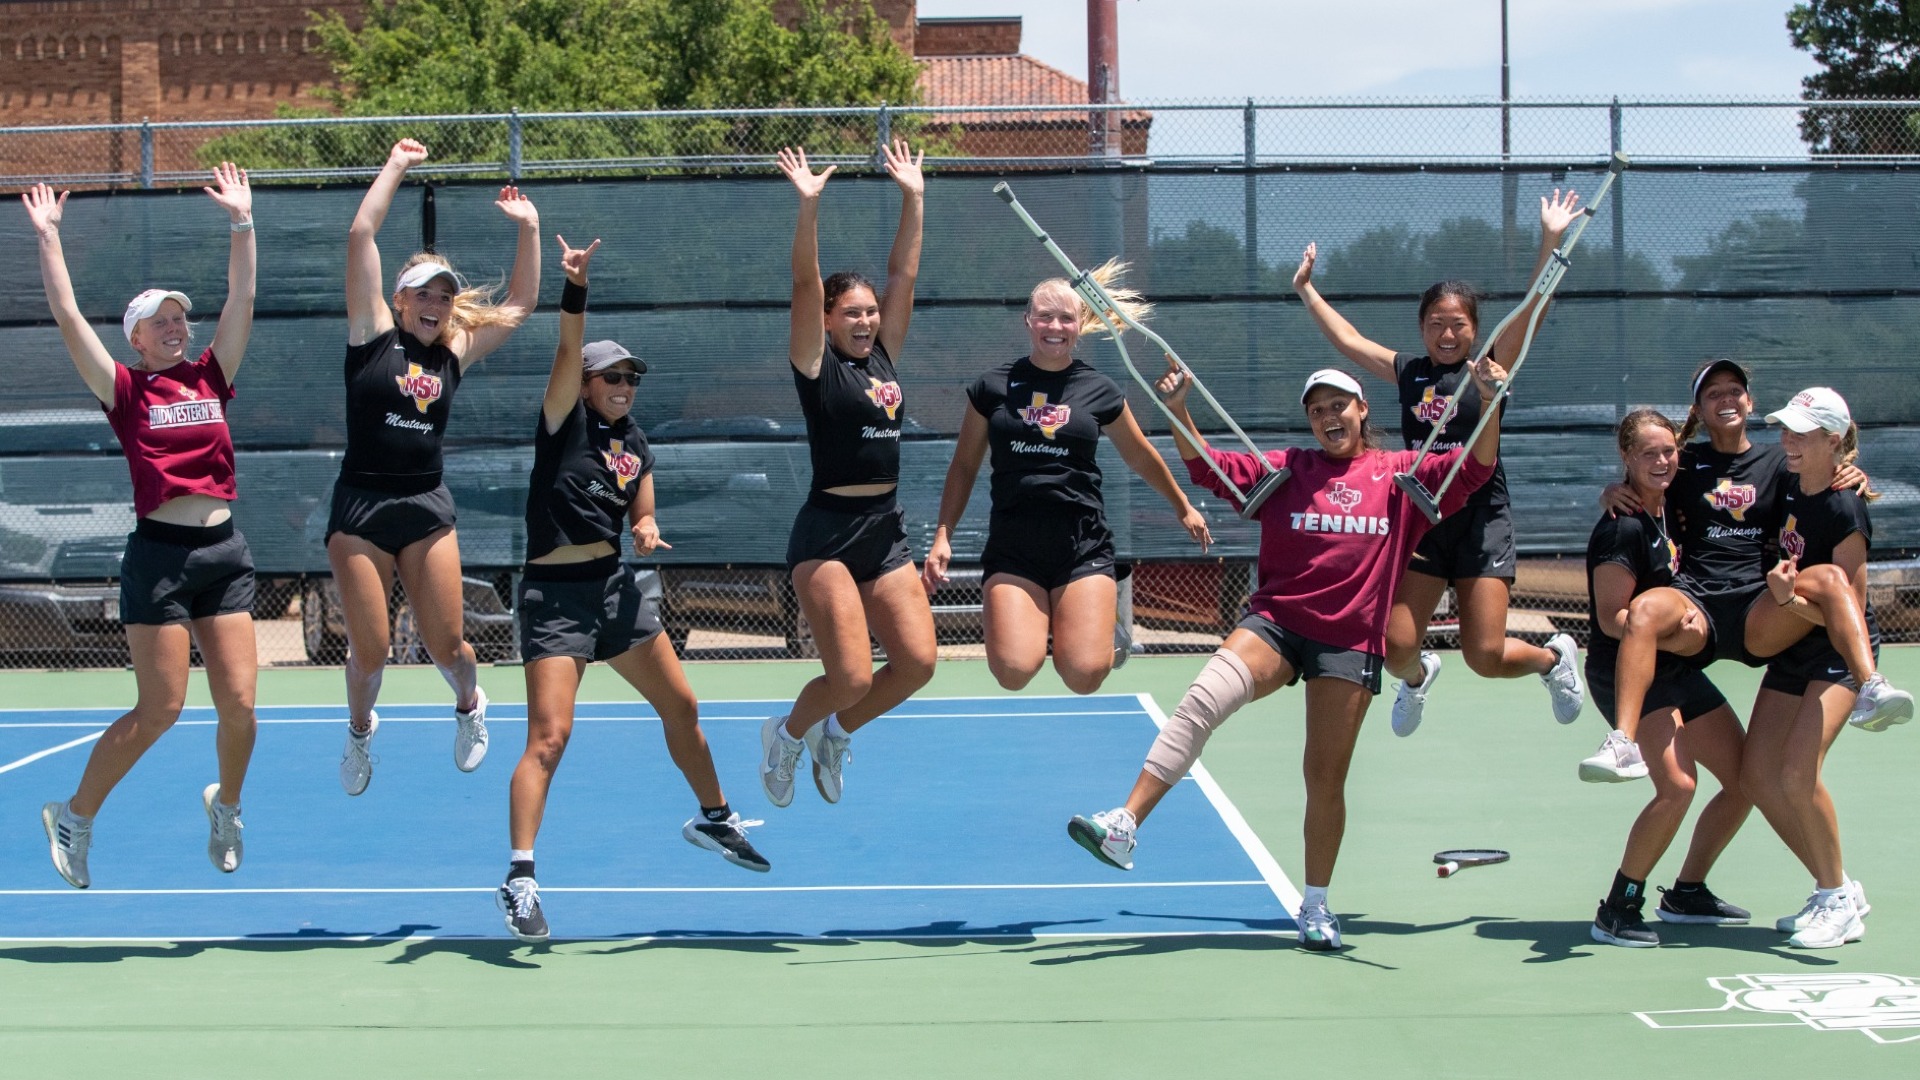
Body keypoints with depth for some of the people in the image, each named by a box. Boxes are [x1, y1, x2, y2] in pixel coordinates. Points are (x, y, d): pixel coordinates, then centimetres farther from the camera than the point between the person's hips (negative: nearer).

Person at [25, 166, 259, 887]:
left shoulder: (212, 378, 9)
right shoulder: (125, 391, 1)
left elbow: (241, 299, 6)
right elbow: (68, 316, -5)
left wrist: (241, 220, 4)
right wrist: (47, 235, -4)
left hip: (224, 551, 4)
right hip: (159, 555, -4)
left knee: (239, 704, 0)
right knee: (159, 711, -5)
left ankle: (226, 805, 28)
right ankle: (74, 815, 14)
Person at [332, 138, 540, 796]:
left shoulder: (454, 353, 9)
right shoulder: (374, 336, 0)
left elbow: (521, 304, 16)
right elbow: (360, 236, -5)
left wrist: (528, 228, 11)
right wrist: (397, 165, -1)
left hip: (427, 507, 3)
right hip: (361, 505, -2)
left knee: (446, 644, -1)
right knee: (369, 651, -3)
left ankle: (469, 705, 33)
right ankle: (360, 731, 28)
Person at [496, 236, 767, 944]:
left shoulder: (635, 444, 12)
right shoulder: (565, 421, -5)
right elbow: (569, 351, -21)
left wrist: (647, 529, -5)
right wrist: (575, 284, -34)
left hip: (613, 587, 7)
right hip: (554, 595, -7)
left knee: (681, 707, 17)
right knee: (549, 736, -16)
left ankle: (714, 821, 39)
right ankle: (520, 879, -15)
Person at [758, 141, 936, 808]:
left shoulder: (883, 357, 11)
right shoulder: (818, 365, -3)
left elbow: (903, 275, 10)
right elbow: (806, 286, -15)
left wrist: (913, 198, 6)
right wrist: (808, 208, -24)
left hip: (886, 532, 7)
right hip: (827, 533, -6)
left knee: (917, 661, -4)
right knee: (852, 676, -14)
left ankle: (836, 733, 22)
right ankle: (788, 733, 18)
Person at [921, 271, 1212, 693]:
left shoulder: (1100, 391, 6)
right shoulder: (993, 387, 5)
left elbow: (1140, 456, 22)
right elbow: (964, 466, 13)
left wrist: (1183, 508, 33)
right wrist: (942, 537, 5)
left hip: (1083, 543, 0)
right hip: (1013, 546, 0)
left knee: (1084, 676, -15)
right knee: (1014, 671, -21)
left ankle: (1104, 635, 22)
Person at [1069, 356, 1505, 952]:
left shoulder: (1400, 474, 8)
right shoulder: (1287, 469, 9)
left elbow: (1475, 467, -1)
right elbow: (1210, 467, 3)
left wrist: (1491, 404, -16)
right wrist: (1178, 412, -12)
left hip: (1350, 641, 0)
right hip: (1275, 623, 0)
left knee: (1326, 776, 4)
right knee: (1201, 702, -25)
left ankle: (1316, 904, 20)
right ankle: (1124, 826, -29)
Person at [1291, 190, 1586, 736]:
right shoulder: (1408, 372, 8)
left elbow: (1531, 310, -12)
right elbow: (1347, 338, 18)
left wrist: (1550, 240, -21)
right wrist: (1306, 289, 21)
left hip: (1481, 521, -3)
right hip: (1421, 521, 3)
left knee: (1485, 657, -8)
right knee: (1396, 648, -5)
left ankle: (1554, 657, 26)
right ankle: (1418, 677, 33)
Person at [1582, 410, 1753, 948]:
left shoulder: (1669, 510, 6)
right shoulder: (1621, 528, -19)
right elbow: (1611, 617, -20)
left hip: (1675, 668, 9)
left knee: (1748, 778, 11)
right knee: (1677, 784, -27)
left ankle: (1686, 893, 26)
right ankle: (1616, 911, -13)